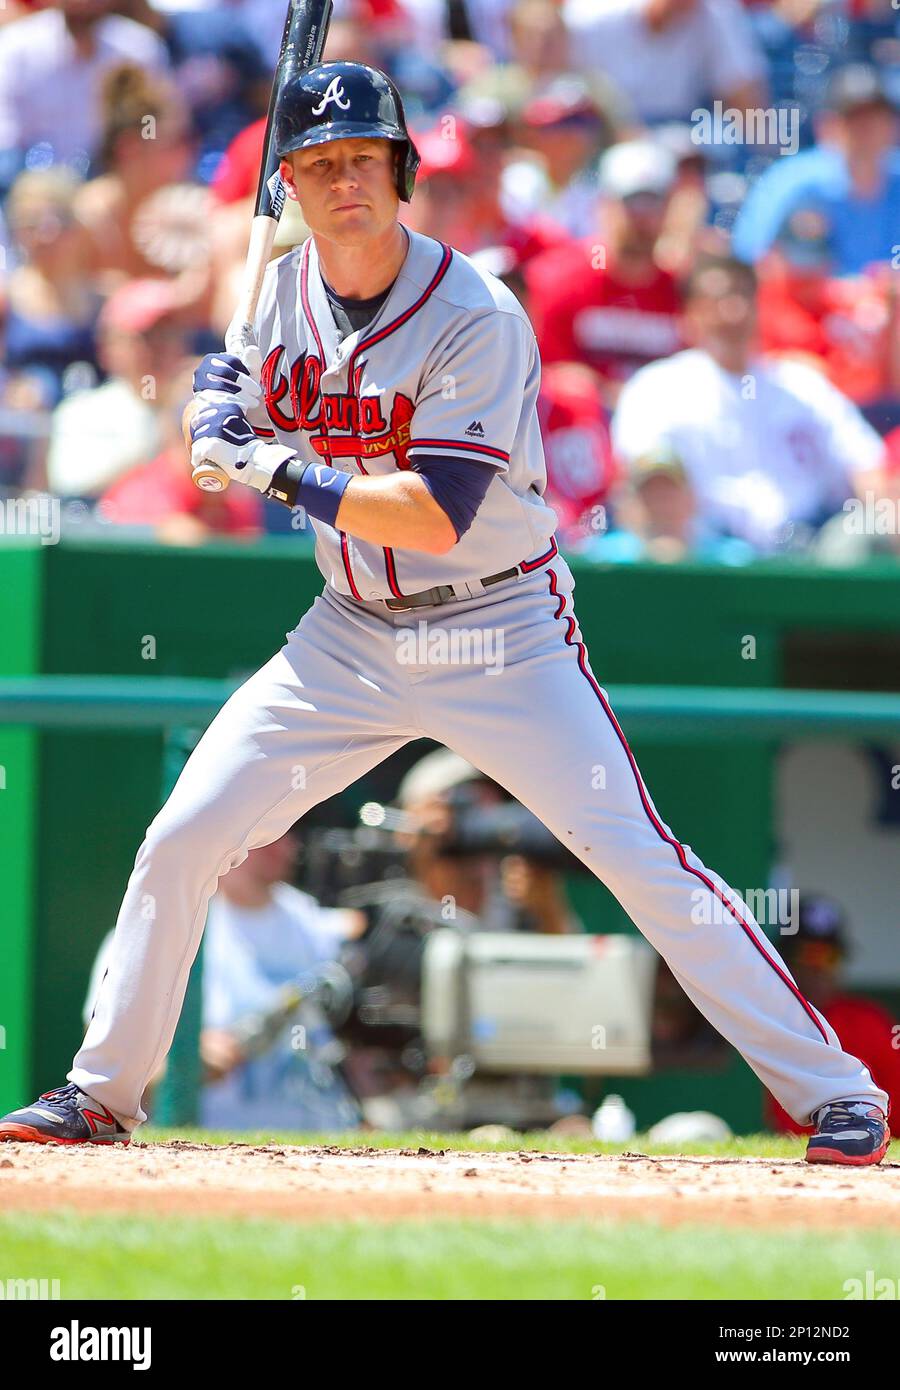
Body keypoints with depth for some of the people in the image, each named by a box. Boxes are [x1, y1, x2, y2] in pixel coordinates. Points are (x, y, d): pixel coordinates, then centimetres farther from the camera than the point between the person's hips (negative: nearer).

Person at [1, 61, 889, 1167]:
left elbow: (437, 515, -26)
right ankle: (101, 1094, 15)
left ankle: (835, 1091, -8)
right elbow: (268, 430, 19)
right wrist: (221, 405, -4)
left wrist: (280, 471, -24)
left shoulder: (478, 318, -19)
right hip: (352, 636, 6)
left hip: (500, 635, -5)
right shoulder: (282, 291, 1)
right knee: (181, 841, -1)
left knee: (641, 859, -13)